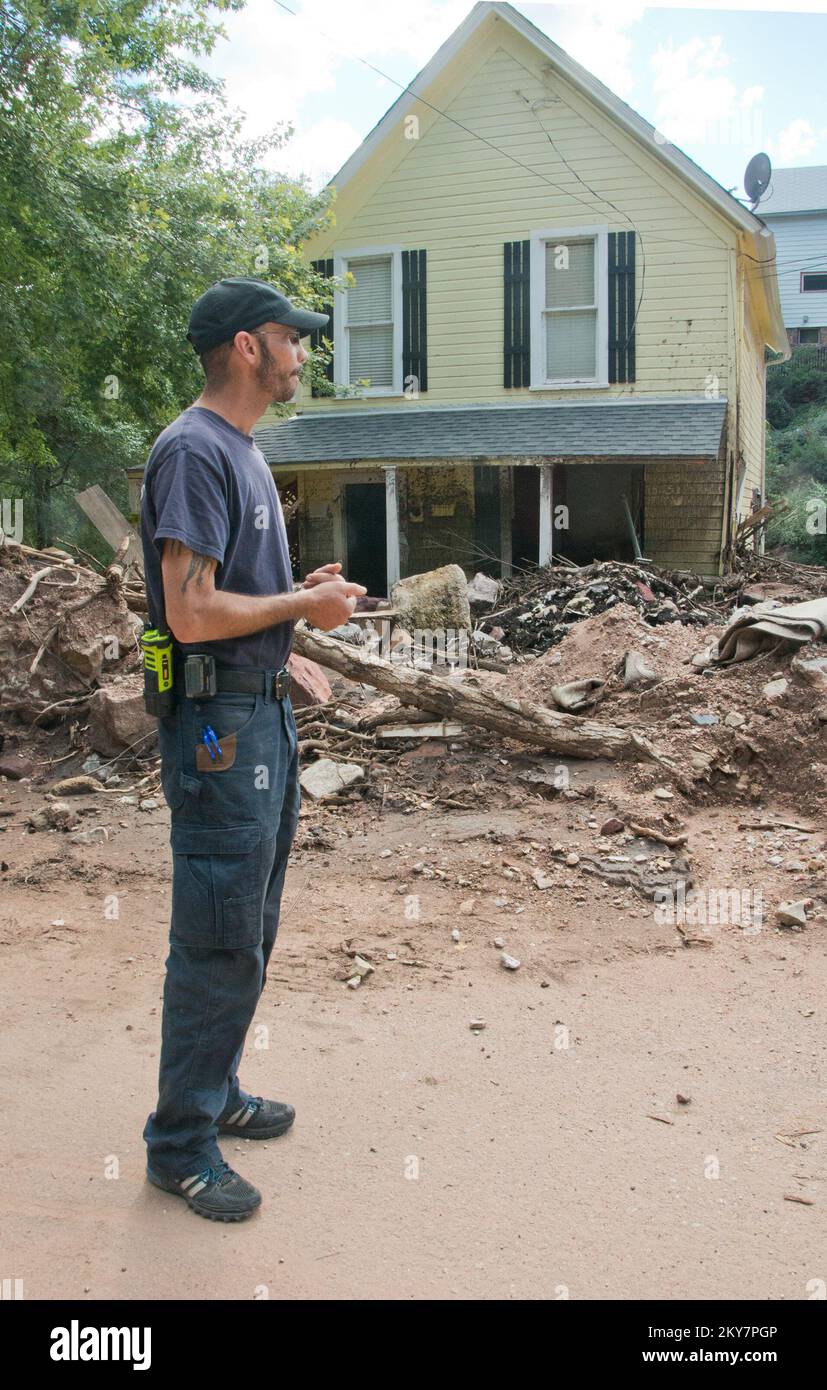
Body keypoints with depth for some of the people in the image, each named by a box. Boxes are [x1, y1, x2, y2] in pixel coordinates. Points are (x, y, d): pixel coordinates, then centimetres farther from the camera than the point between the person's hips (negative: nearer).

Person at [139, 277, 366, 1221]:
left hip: (264, 716, 10)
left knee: (247, 932, 18)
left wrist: (303, 593, 4)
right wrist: (305, 605, -12)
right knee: (221, 946, -1)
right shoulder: (194, 451, -16)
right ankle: (179, 1142, 15)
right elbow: (192, 612, -23)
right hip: (220, 726, -10)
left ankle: (214, 1092, 34)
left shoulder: (243, 451, 16)